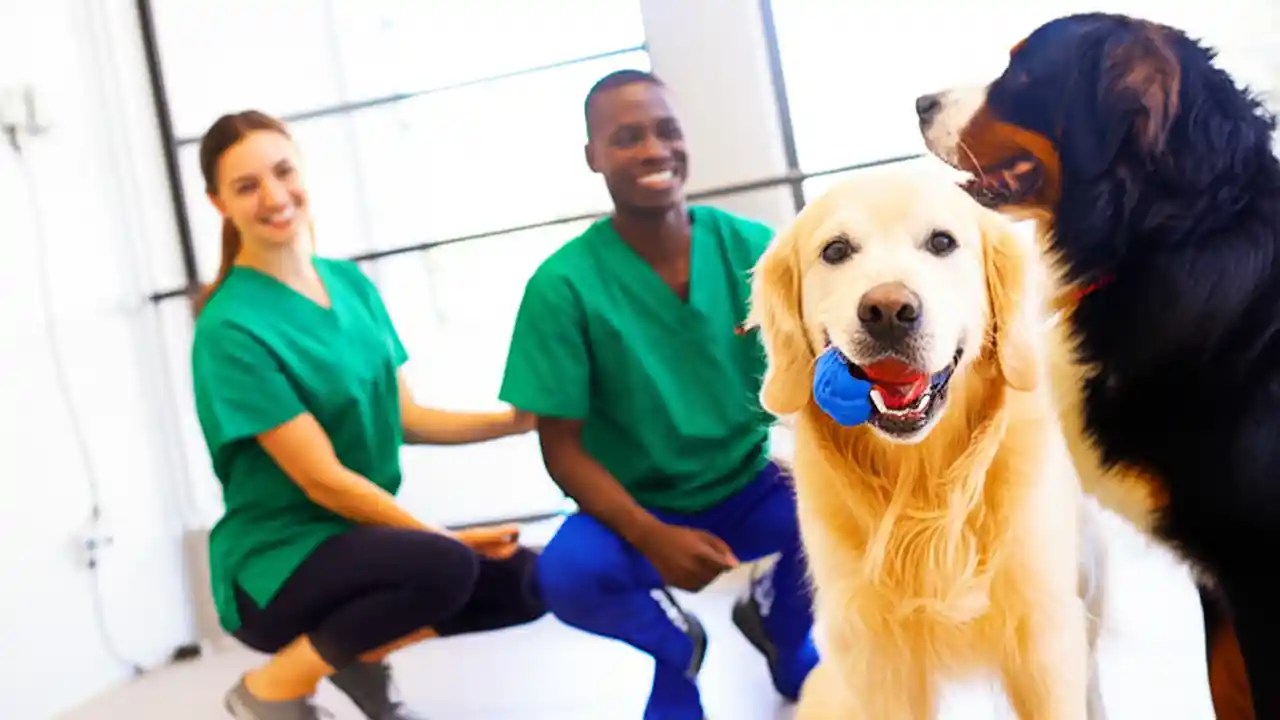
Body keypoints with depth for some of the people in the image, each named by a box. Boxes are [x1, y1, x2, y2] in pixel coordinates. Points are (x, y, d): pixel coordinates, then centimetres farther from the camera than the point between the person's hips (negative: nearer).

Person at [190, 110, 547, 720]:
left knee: (525, 582, -6)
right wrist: (446, 536, -20)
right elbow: (323, 479, -21)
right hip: (273, 562, -7)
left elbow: (403, 416, 10)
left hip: (358, 533, 7)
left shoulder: (350, 282, 3)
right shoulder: (231, 328, -19)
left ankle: (362, 652, 10)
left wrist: (515, 420, 0)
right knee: (443, 566, -32)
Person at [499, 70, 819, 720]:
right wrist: (654, 538, -28)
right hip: (636, 507, -2)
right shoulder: (563, 285, -16)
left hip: (747, 490, 2)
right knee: (565, 576, -33)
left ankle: (778, 623, 11)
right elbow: (563, 449, -13)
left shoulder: (753, 248, -9)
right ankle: (676, 645, 6)